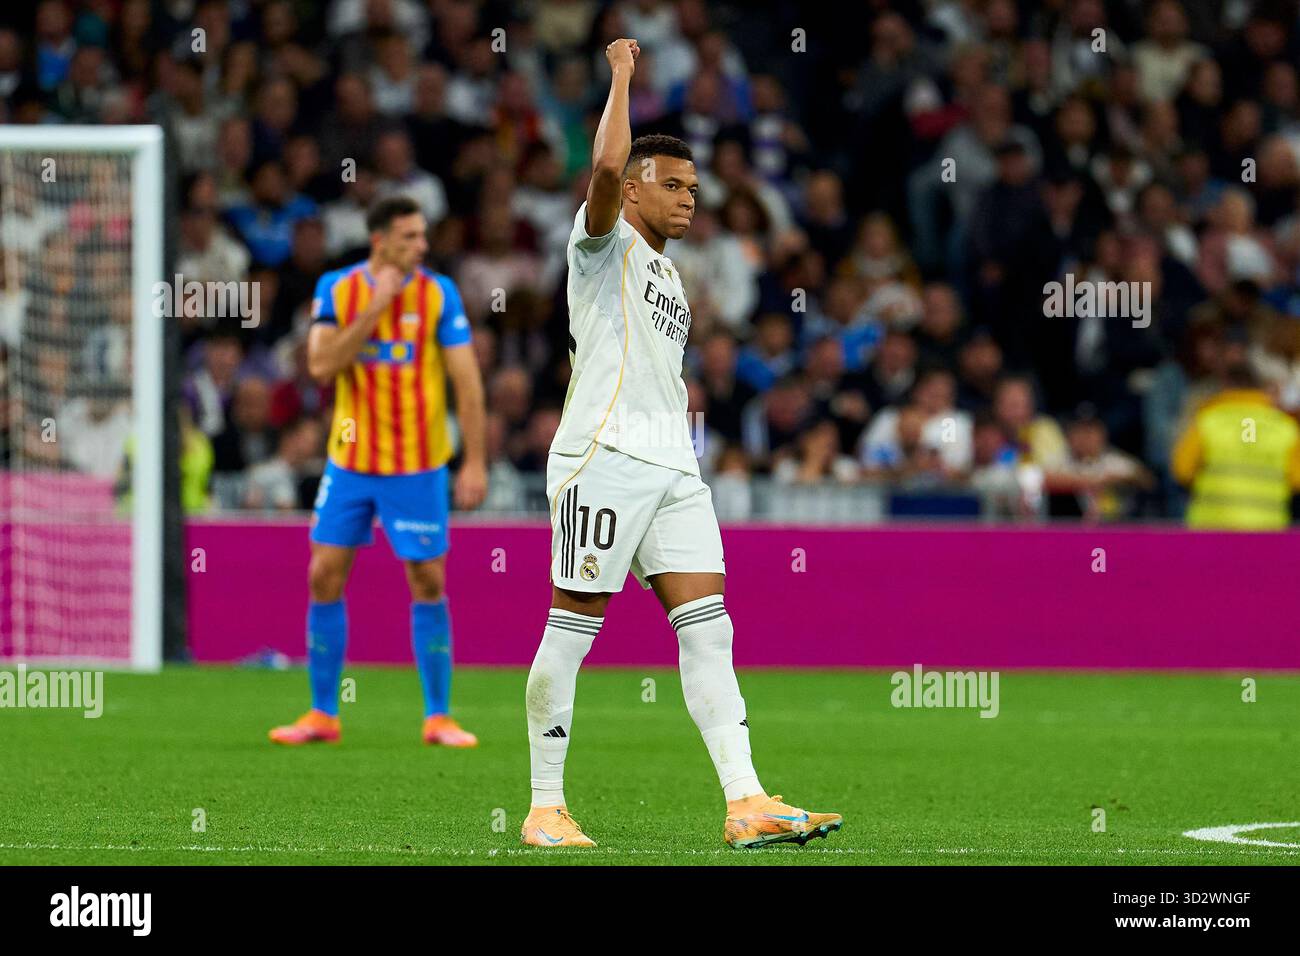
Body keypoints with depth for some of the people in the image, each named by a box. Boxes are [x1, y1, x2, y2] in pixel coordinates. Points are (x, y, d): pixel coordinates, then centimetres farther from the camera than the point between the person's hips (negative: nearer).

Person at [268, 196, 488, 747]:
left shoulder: (439, 294, -5)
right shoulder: (336, 289, -1)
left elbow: (466, 379, -5)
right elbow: (320, 365, -13)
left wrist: (475, 462, -11)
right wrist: (374, 308, -18)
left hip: (417, 467, -2)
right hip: (350, 462, 2)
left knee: (428, 584, -2)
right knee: (324, 578, -1)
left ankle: (438, 717, 7)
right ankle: (323, 715, 9)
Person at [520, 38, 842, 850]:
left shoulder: (668, 276, 25)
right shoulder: (606, 243, 1)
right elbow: (607, 165, -19)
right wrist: (622, 76, -10)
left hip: (674, 467, 8)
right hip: (605, 452, -8)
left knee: (707, 624, -3)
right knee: (573, 627, -4)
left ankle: (746, 804, -11)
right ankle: (546, 807, 2)